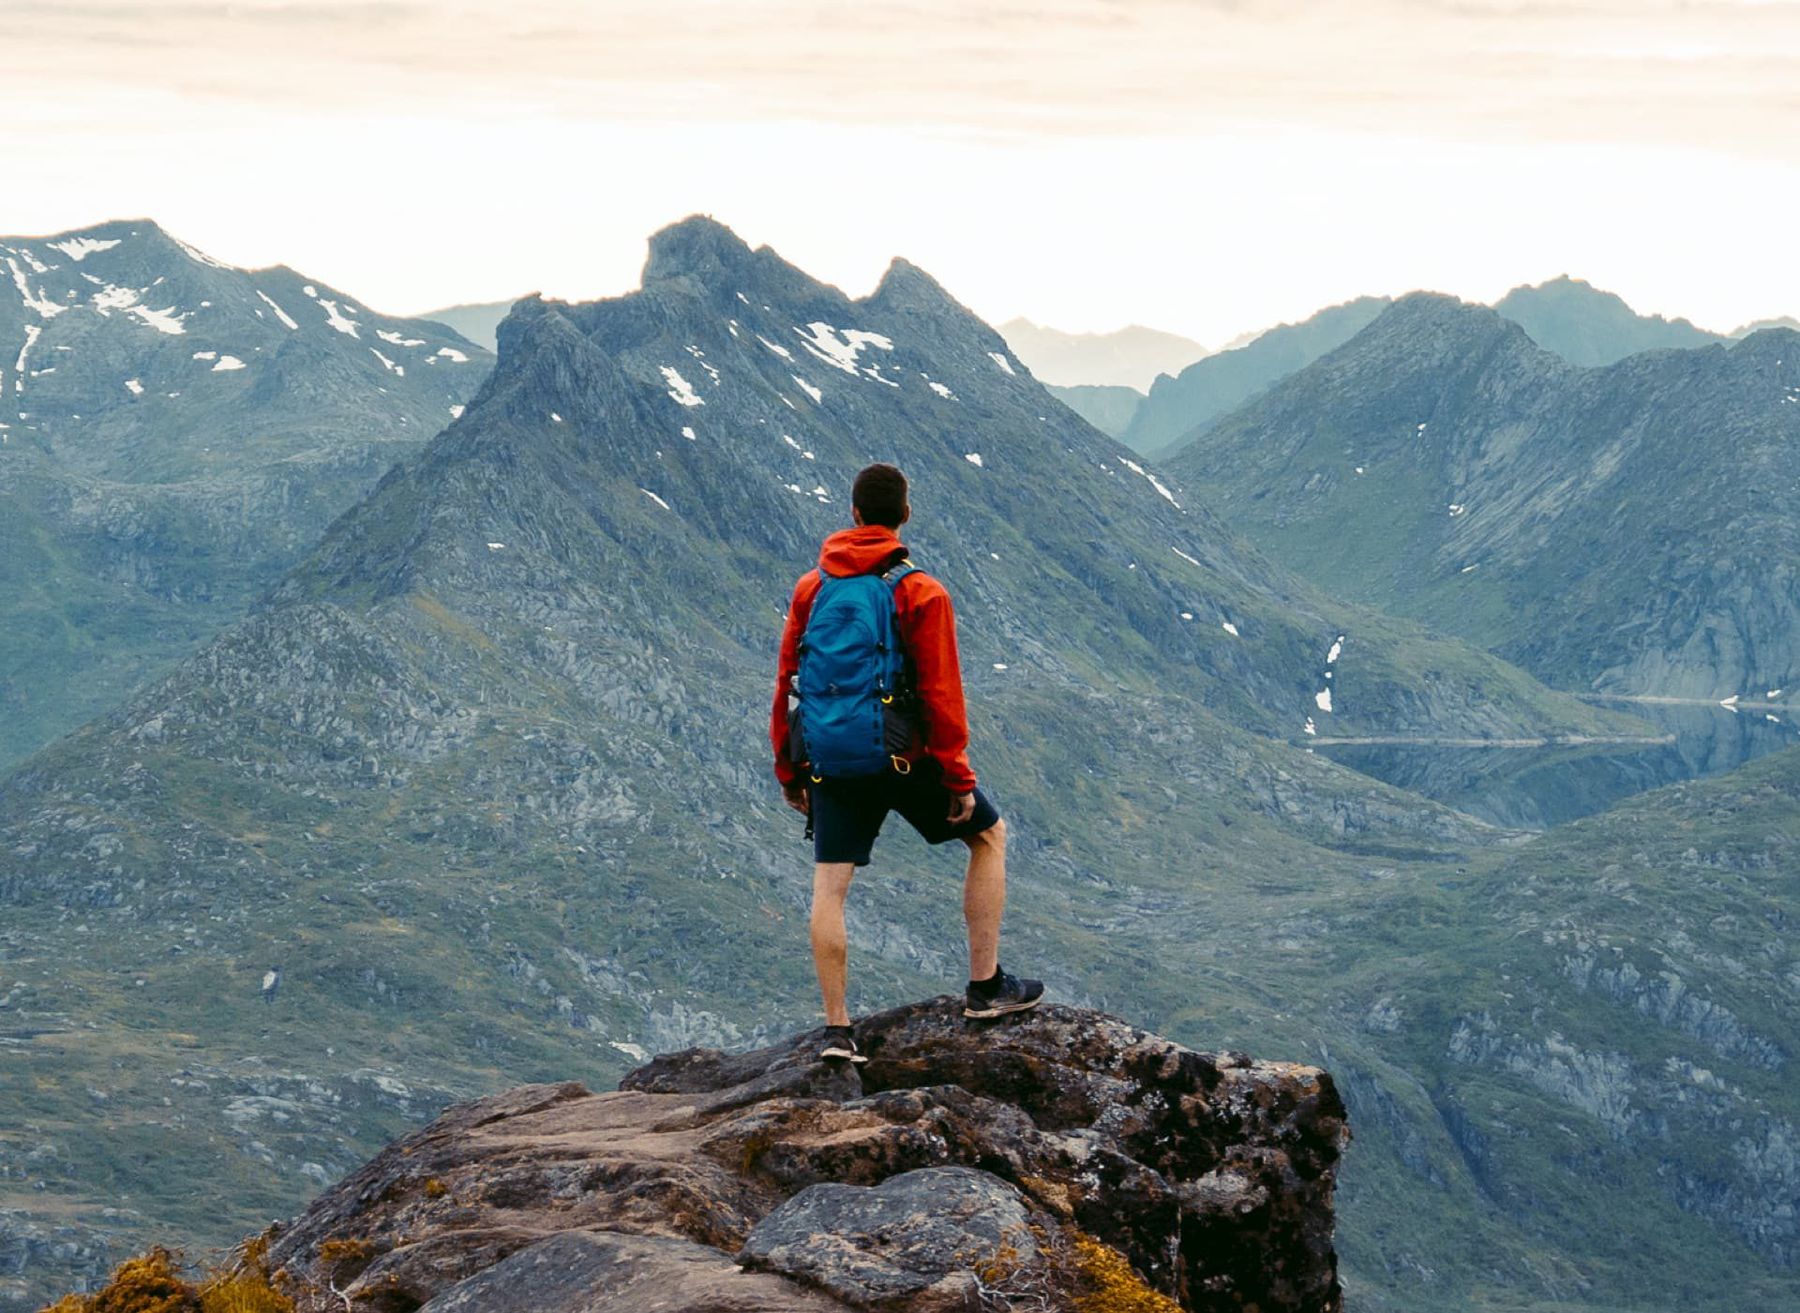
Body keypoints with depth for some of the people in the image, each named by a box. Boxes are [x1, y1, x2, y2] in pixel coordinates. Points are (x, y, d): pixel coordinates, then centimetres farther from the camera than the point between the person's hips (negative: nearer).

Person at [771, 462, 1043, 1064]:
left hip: (827, 760, 3)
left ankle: (837, 1030, 2)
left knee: (828, 887, 7)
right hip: (899, 756, -3)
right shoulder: (919, 592, -8)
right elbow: (940, 693, -10)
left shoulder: (811, 588, 6)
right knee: (989, 834, 16)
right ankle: (985, 986, 14)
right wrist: (958, 778, -4)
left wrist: (788, 772, 16)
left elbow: (786, 682, 8)